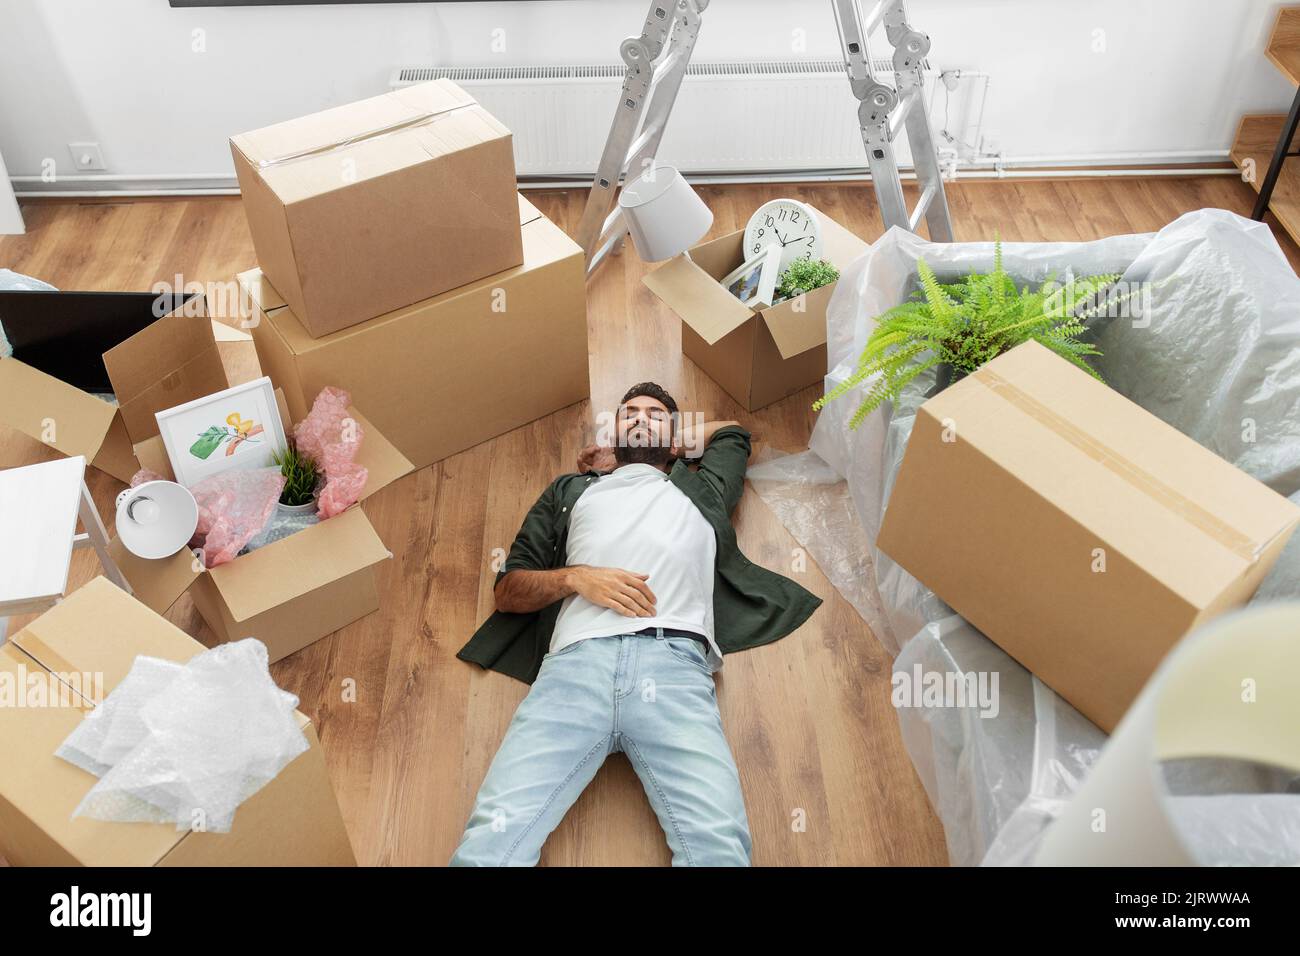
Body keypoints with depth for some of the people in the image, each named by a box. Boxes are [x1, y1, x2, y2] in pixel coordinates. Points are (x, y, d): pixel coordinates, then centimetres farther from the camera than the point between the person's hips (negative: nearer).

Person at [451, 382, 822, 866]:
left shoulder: (701, 490, 34)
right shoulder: (571, 490, 33)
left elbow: (732, 429, 55)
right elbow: (508, 590, 25)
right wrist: (575, 577, 4)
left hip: (674, 664, 0)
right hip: (578, 661, 1)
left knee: (719, 845, -27)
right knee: (493, 835, -24)